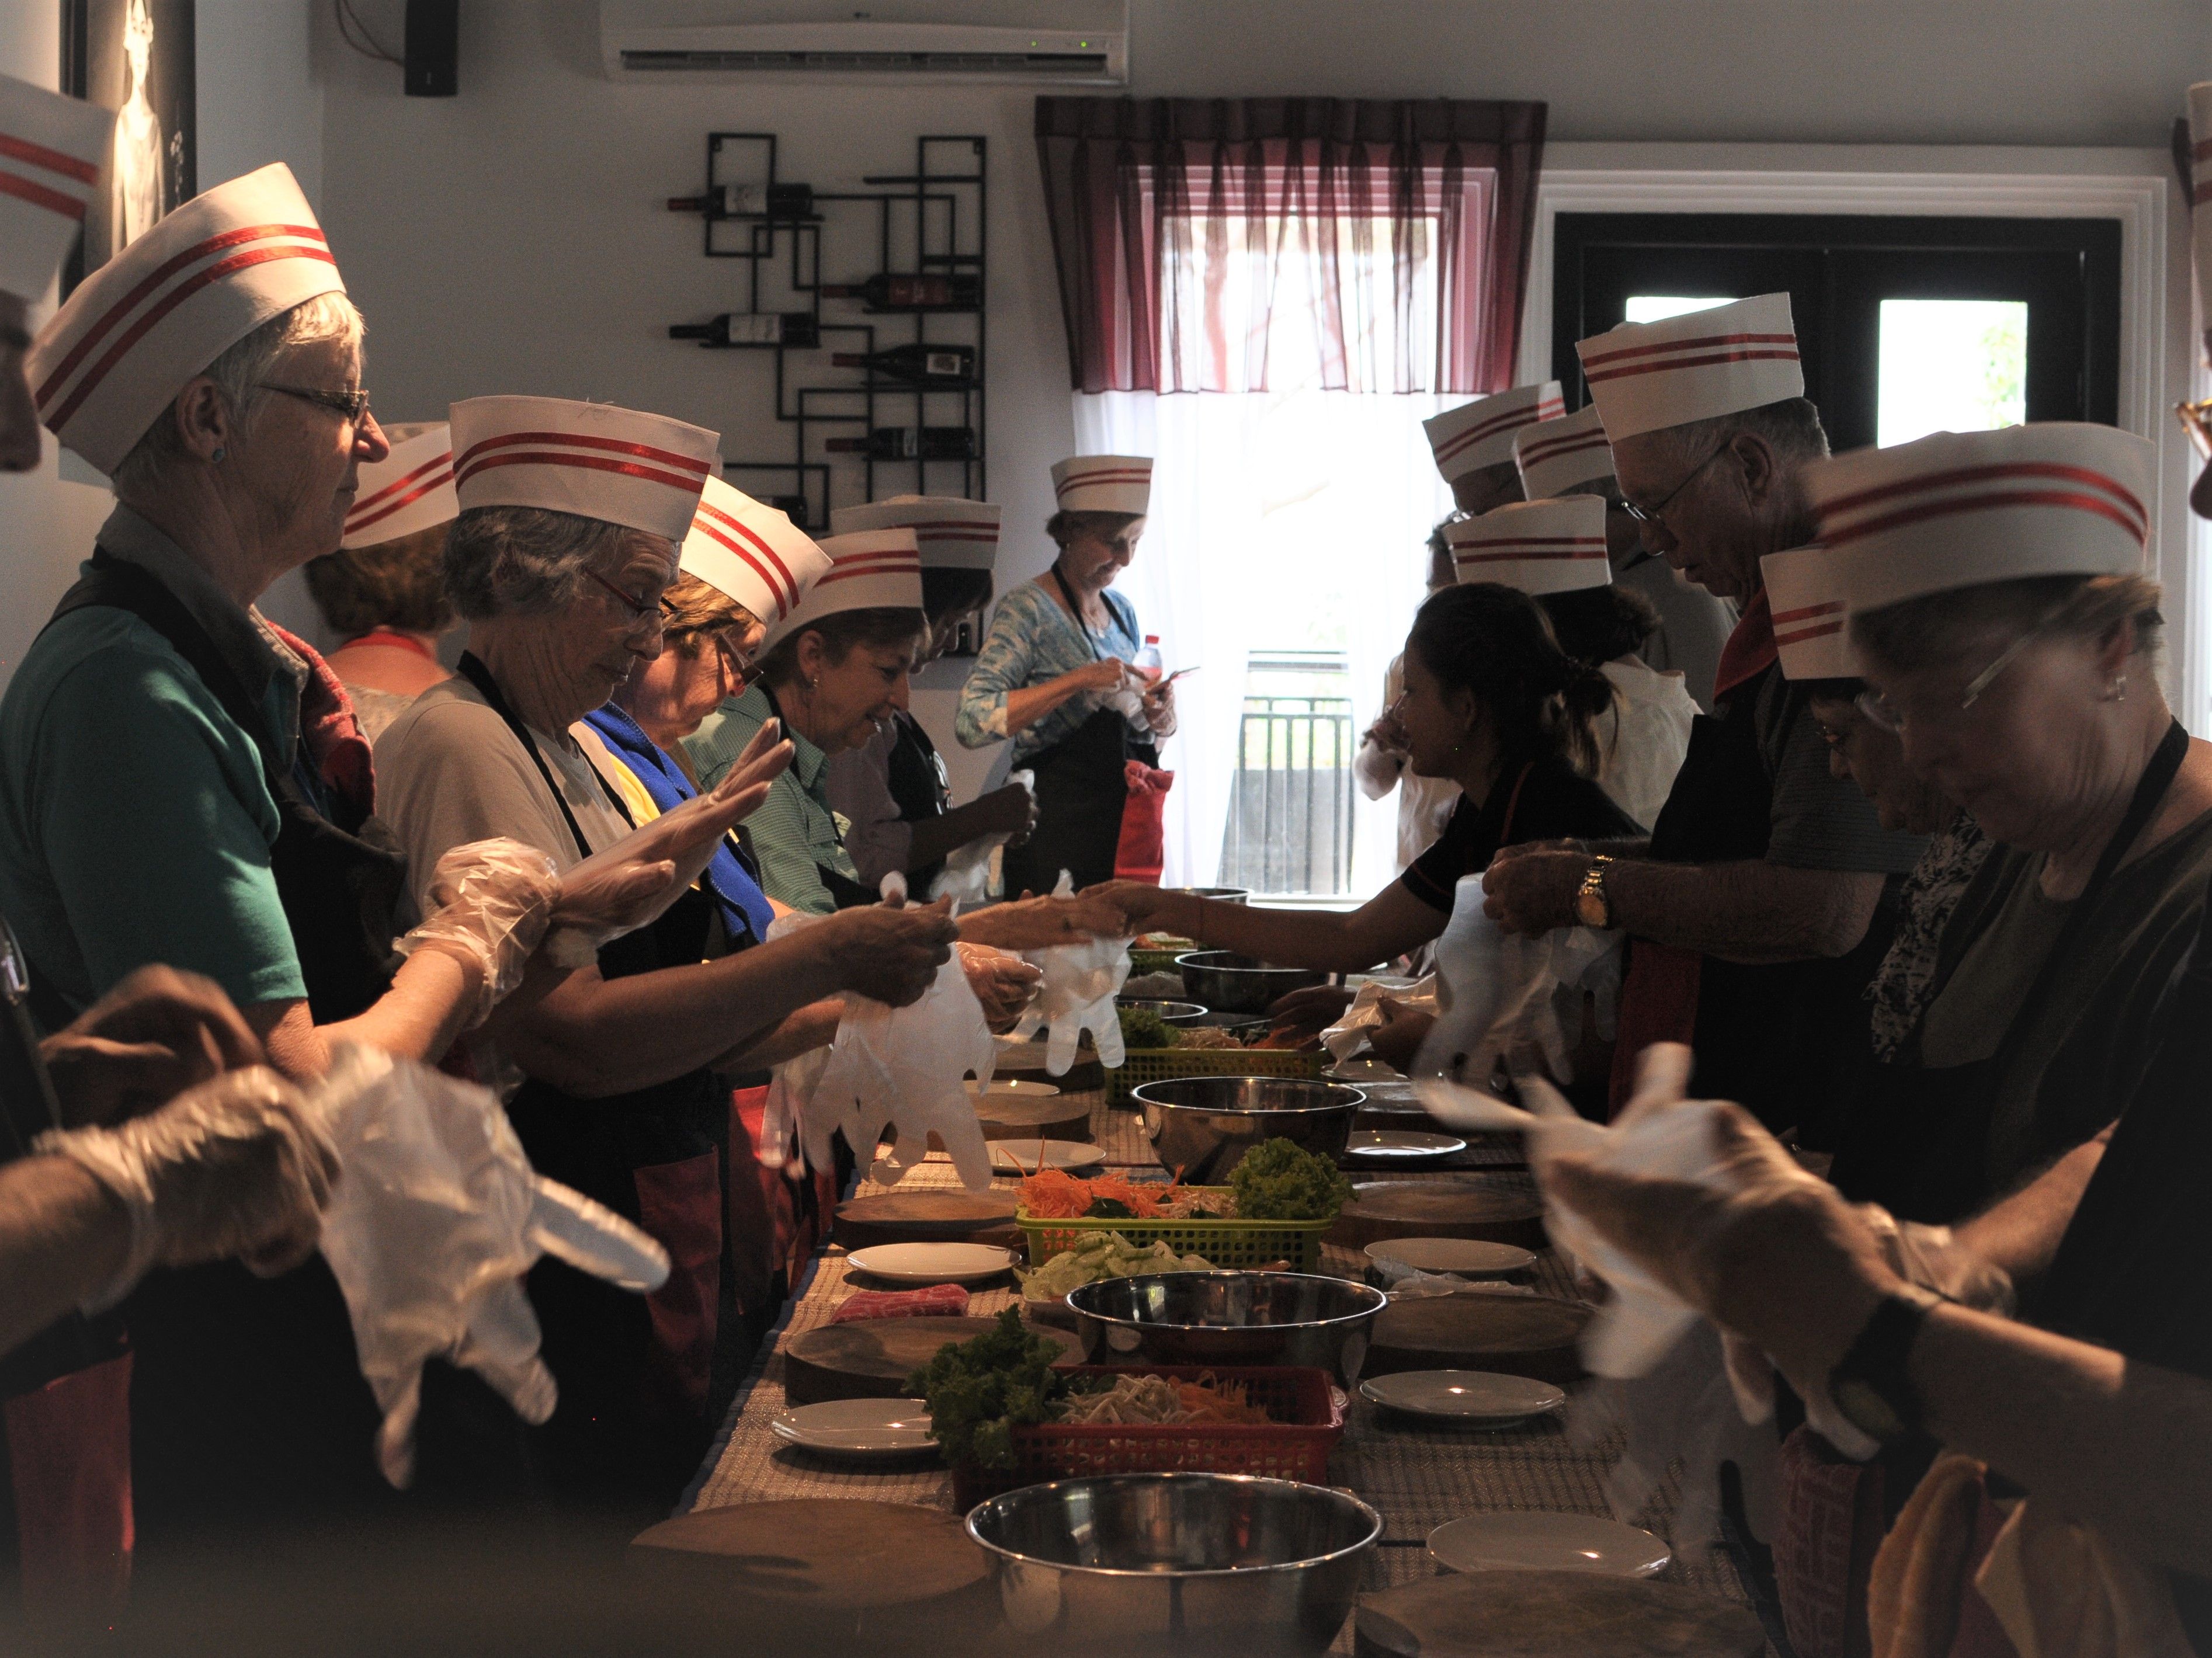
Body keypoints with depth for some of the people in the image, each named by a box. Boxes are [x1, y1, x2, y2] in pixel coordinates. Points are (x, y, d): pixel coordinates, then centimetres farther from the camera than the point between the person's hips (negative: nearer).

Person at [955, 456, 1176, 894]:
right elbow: (972, 723, -21)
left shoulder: (1122, 612, 12)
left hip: (1127, 821, 7)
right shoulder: (1028, 609, -9)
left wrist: (1159, 721, -1)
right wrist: (1077, 681, -25)